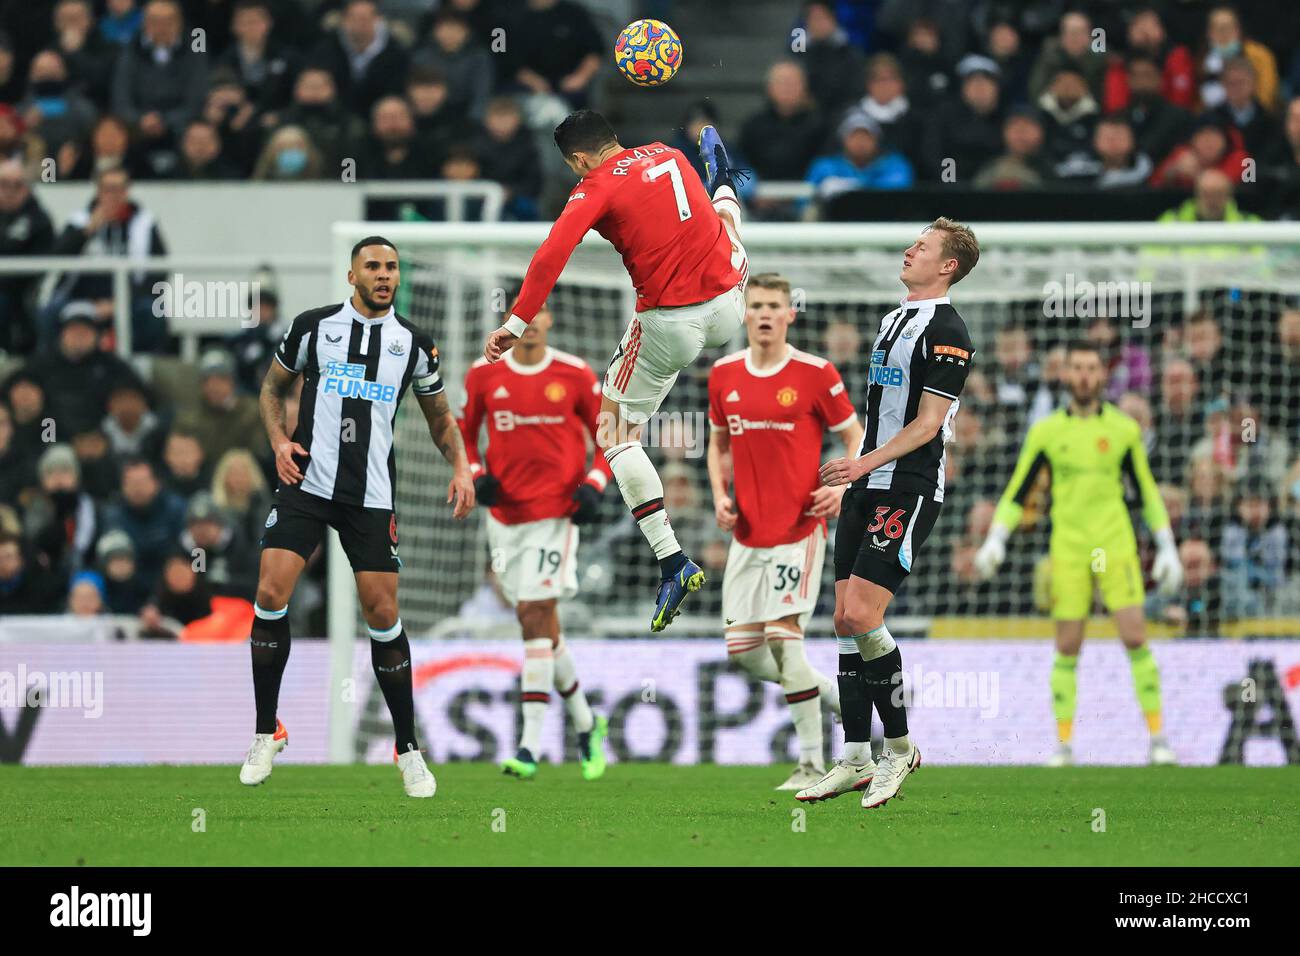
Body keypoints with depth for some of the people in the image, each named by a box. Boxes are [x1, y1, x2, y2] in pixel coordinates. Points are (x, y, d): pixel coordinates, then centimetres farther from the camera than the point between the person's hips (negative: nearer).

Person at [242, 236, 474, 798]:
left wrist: (461, 468, 1)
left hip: (372, 496, 1)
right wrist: (278, 441, -1)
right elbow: (274, 386, 16)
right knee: (271, 594, -13)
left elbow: (439, 417, 18)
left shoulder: (413, 344, 6)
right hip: (306, 481, -1)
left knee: (382, 614, -3)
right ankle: (267, 732, 2)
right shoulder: (313, 326, 2)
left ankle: (407, 747, 10)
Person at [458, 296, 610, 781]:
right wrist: (476, 475, -2)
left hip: (556, 513, -4)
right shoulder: (483, 374, 3)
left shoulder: (576, 375, -3)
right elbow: (464, 432, 16)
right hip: (504, 514, 4)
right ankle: (585, 724, 29)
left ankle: (530, 747, -15)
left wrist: (593, 486, -8)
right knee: (541, 623, 9)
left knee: (534, 615, -14)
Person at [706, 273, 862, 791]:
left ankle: (812, 765, -5)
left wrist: (841, 486, -17)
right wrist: (720, 495, 3)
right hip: (747, 531, 6)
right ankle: (834, 692, 24)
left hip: (797, 528, -6)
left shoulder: (815, 374, -7)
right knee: (742, 649, 1)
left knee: (783, 635, -13)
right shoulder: (724, 374, 7)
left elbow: (855, 436, 0)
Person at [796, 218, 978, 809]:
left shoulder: (946, 330, -11)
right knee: (846, 620, 5)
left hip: (908, 489, -9)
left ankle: (900, 748, -4)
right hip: (866, 486, 9)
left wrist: (867, 462, -22)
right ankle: (856, 760, 8)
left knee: (862, 615, -16)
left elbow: (928, 422, -15)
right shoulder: (894, 320, 18)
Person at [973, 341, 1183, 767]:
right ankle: (1063, 743, 5)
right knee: (1067, 649, -1)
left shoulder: (1124, 430, 4)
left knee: (1135, 638, -10)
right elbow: (1017, 491, 7)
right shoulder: (1046, 432, 4)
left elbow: (1148, 492, 10)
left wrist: (1167, 548, 7)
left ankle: (1157, 735, -4)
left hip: (1116, 549, 0)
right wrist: (995, 540, -4)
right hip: (1068, 552, 1)